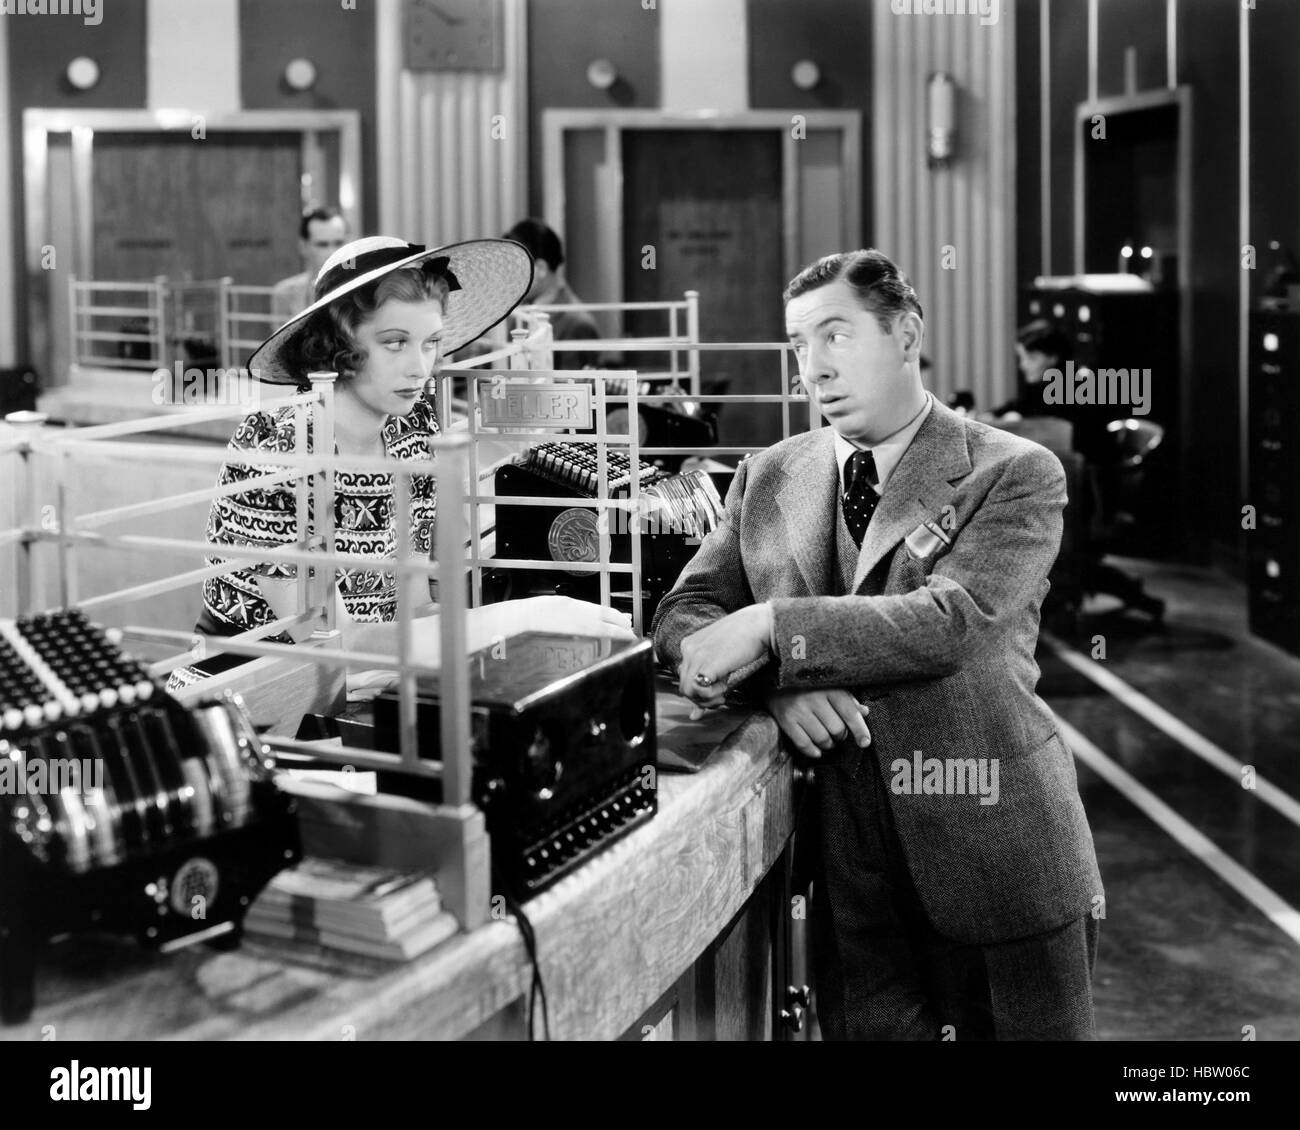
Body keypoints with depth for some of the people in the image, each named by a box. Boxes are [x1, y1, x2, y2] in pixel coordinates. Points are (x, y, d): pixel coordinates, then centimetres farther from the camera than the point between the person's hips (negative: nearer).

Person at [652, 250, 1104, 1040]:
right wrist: (775, 681, -16)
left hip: (995, 853, -3)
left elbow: (951, 620, -19)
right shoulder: (769, 478, 9)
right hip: (849, 863, 3)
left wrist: (772, 630, -22)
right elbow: (685, 613, 4)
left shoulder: (1015, 473, -5)